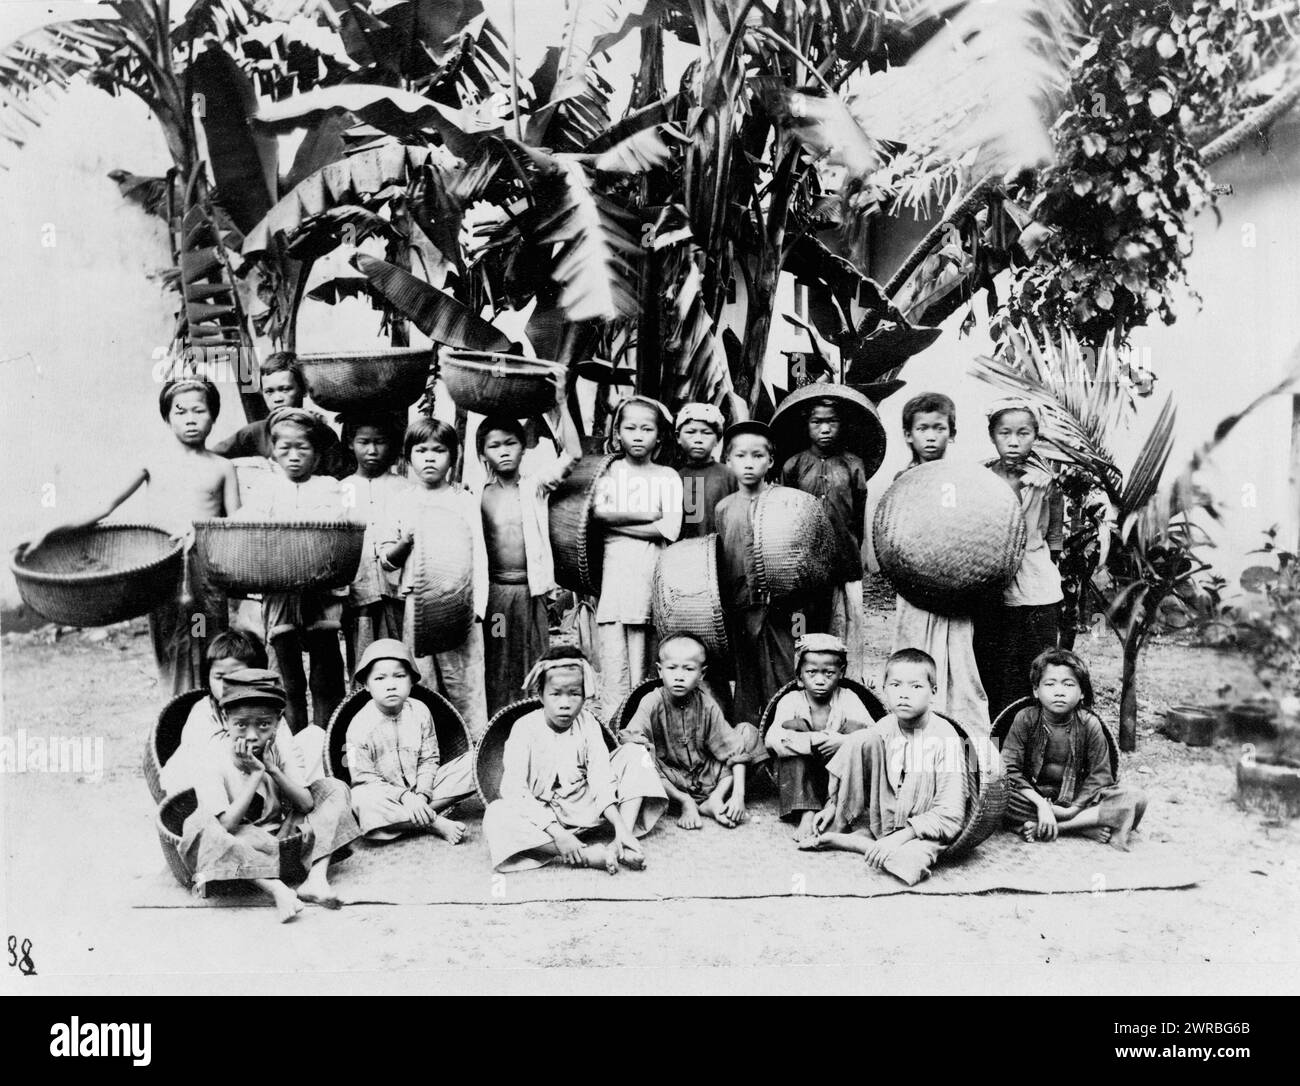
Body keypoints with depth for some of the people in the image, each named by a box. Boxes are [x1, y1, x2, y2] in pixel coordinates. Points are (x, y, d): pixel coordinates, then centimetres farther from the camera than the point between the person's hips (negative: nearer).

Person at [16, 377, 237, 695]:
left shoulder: (222, 468, 7)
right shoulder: (153, 464, 7)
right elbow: (105, 507, 3)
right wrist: (48, 532, -6)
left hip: (207, 573, 0)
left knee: (210, 662, 1)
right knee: (173, 657, 3)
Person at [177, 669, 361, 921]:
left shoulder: (277, 747, -7)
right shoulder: (210, 758, -20)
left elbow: (307, 805, -11)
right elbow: (226, 824, -27)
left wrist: (273, 770, -23)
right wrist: (255, 774, -30)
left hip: (280, 834, 4)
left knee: (334, 789, -7)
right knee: (200, 826, -35)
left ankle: (316, 879, -23)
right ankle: (278, 890, -38)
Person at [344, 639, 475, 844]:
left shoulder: (420, 711, -3)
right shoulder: (360, 726, -14)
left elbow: (429, 759, 0)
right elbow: (364, 778, -14)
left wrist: (421, 795, -18)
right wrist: (404, 796, -25)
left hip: (421, 789, 4)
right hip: (385, 795, -4)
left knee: (472, 763, -13)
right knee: (363, 800, -40)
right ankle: (435, 823, -27)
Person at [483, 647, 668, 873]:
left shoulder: (587, 723, -3)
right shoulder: (525, 728, -14)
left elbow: (601, 779, -12)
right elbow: (514, 789, -24)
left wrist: (621, 828, -28)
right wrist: (557, 833, -35)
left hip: (584, 808, 4)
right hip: (541, 815, -3)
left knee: (632, 756, -9)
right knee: (496, 816, -36)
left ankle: (621, 845, -24)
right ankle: (590, 855, -38)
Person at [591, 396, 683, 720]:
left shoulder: (667, 477, 9)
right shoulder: (609, 471, 11)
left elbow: (670, 529, -5)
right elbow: (598, 511, -8)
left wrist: (618, 520, -4)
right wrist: (648, 515, -7)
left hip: (652, 570, 0)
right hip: (614, 568, 0)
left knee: (643, 660, 1)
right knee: (612, 655, -5)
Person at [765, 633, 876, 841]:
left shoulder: (848, 698, -2)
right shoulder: (791, 700, -6)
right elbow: (771, 739, -24)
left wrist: (843, 740, -36)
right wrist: (813, 740, -37)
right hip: (799, 781, 0)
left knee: (856, 728, -21)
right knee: (793, 726, -24)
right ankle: (807, 814, -30)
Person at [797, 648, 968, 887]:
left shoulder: (946, 739, -18)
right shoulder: (882, 728, -4)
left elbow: (950, 813, -21)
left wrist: (900, 836, -27)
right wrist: (832, 804, -4)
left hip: (922, 830, -3)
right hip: (881, 819, 3)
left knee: (909, 863, -40)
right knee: (861, 740, -15)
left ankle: (837, 841, -14)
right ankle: (837, 828, -6)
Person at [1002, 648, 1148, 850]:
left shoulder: (1089, 724, -5)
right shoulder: (1025, 719, -8)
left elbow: (1100, 775, -6)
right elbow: (1009, 769, -14)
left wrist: (1074, 808, -19)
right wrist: (1042, 805, -24)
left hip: (1078, 798, 2)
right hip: (1034, 795, -1)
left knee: (1136, 797, -20)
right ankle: (1087, 827, -27)